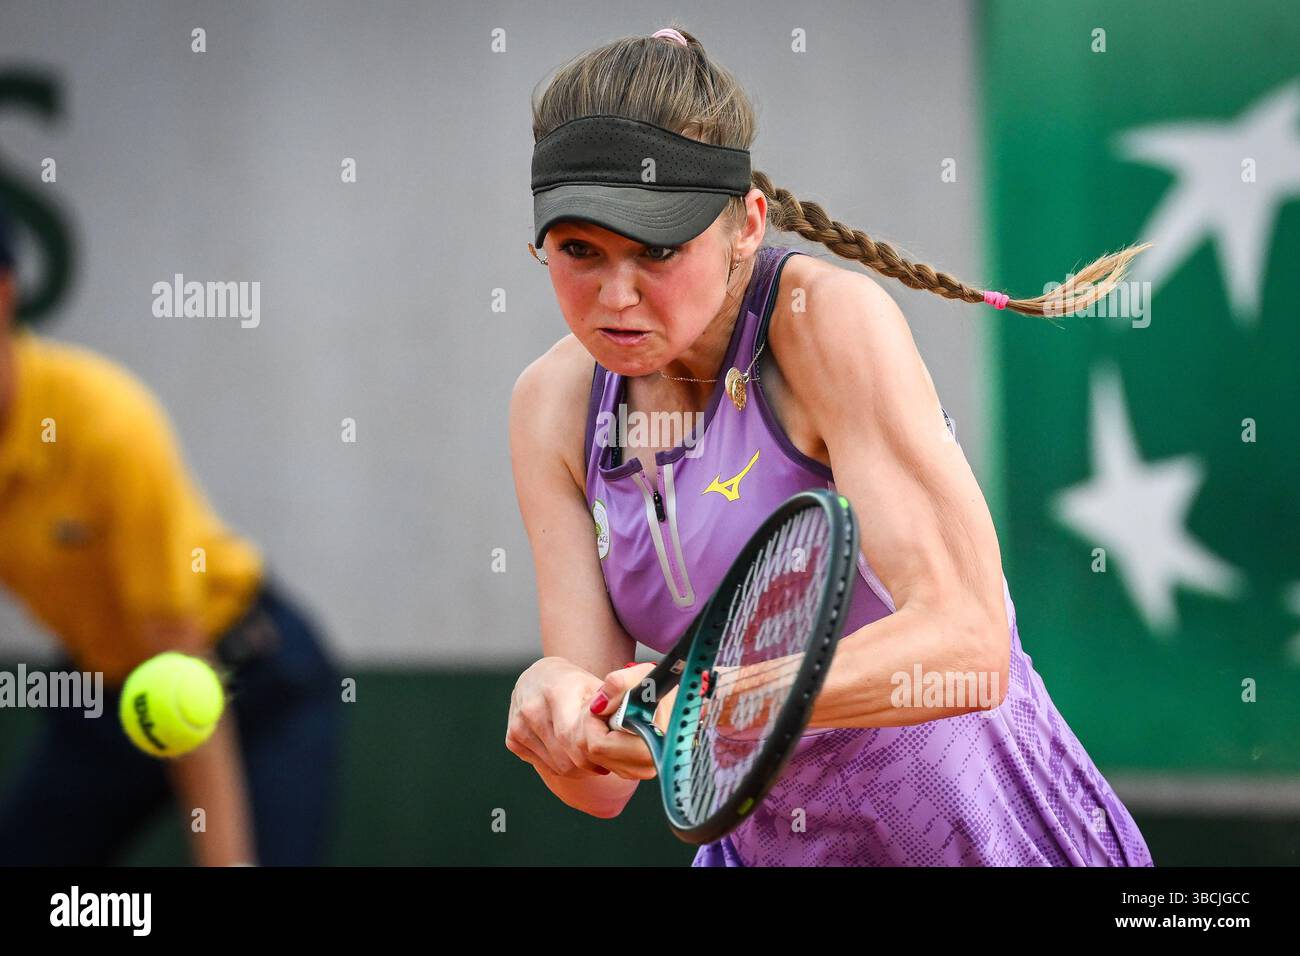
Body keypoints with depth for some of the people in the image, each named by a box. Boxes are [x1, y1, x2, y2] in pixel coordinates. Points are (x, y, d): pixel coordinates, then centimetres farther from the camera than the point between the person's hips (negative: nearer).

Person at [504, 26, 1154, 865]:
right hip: (764, 846, 5)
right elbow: (604, 788, -8)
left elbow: (966, 640, -29)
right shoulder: (553, 406, -3)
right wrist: (553, 711, -30)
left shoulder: (832, 320, -18)